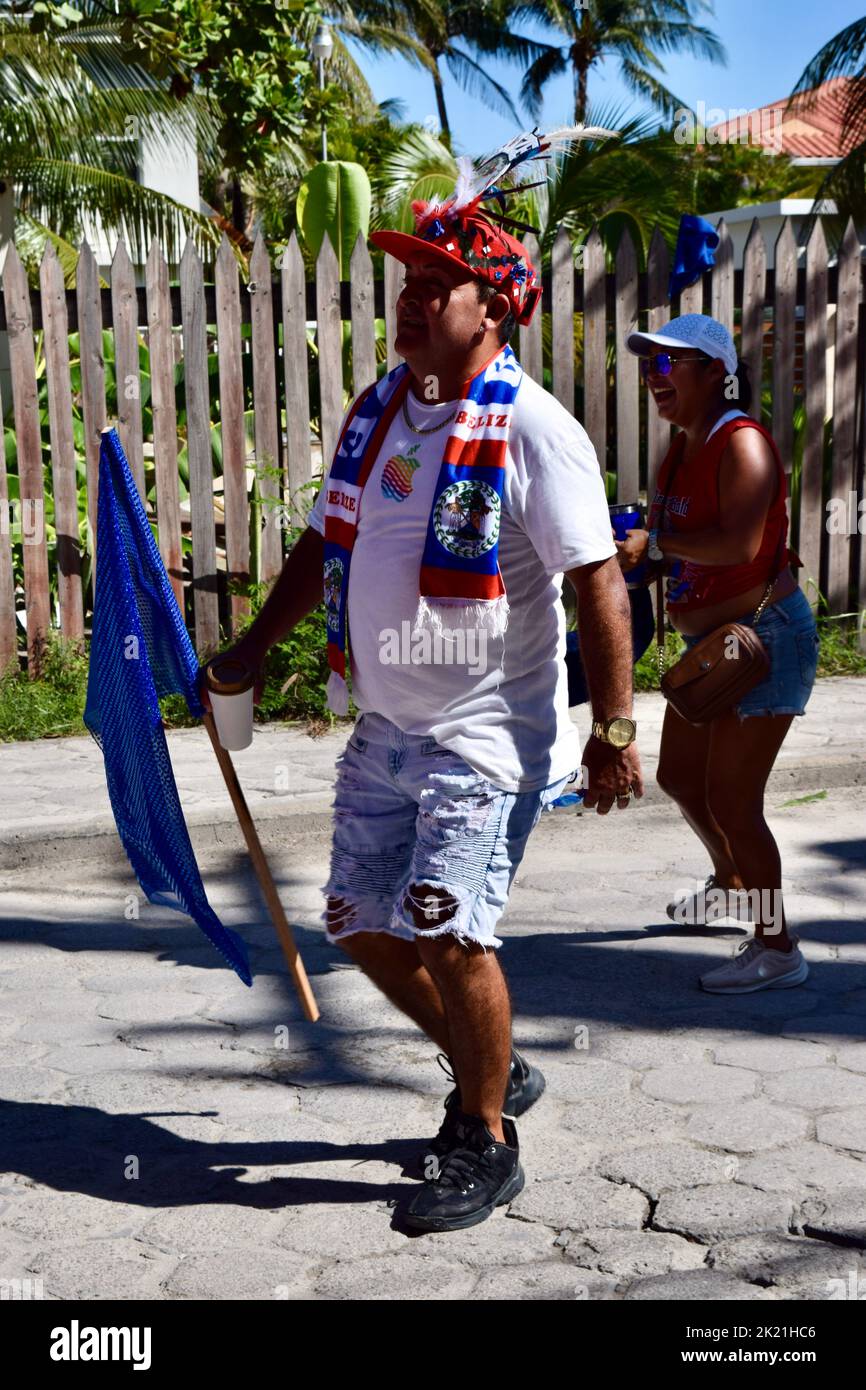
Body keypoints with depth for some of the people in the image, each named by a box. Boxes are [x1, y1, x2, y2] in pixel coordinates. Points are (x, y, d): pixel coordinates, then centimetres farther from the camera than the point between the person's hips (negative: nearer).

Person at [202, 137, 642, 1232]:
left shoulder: (531, 430, -13)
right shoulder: (377, 411, 8)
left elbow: (598, 581, -15)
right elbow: (326, 541, 19)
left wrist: (613, 730, -17)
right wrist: (254, 648, 17)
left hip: (489, 734, -7)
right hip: (384, 726, 8)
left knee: (445, 929, -14)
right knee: (364, 926, 11)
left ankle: (486, 1146, 10)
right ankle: (496, 1073, 35)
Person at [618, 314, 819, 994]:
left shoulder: (743, 443, -19)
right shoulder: (680, 453, 10)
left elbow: (738, 543, -32)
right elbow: (665, 542, 14)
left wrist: (652, 542, -23)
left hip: (764, 636, -10)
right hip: (709, 640, 10)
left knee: (731, 799, -7)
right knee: (680, 776, 21)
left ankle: (778, 950, 8)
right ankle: (733, 883, 47)